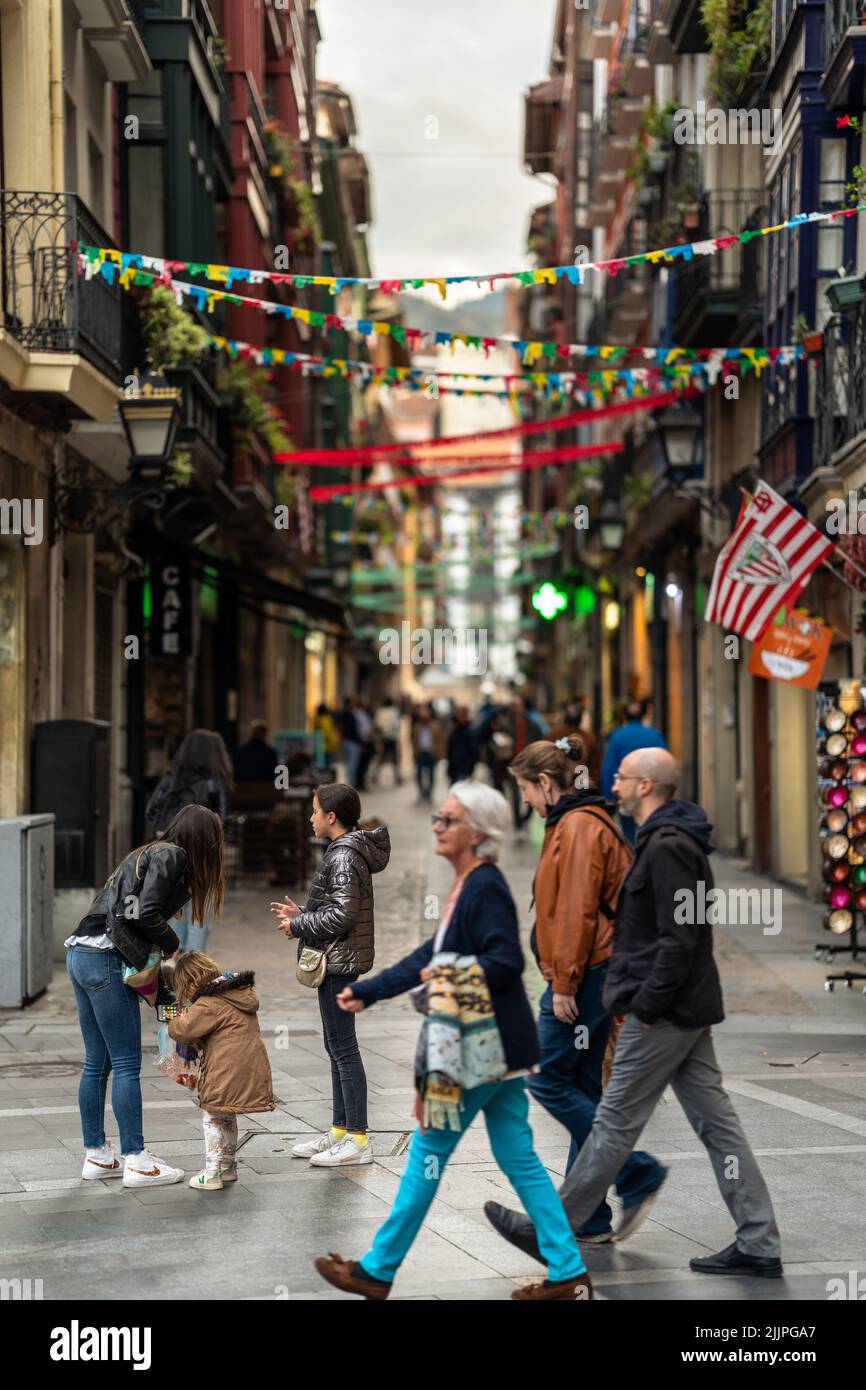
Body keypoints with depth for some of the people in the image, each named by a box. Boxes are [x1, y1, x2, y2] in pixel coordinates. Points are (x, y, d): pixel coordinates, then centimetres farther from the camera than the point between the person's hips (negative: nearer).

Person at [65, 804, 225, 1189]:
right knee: (126, 1064, -4)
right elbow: (146, 913, -17)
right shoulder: (172, 856, -6)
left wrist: (159, 957, 9)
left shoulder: (150, 853, 22)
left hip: (80, 955, 10)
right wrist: (172, 946, -1)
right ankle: (136, 1161, -1)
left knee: (97, 1063, 14)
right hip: (107, 959, -10)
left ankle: (96, 1155, 20)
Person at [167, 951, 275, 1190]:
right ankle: (228, 1166, 33)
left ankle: (212, 1174, 2)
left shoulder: (209, 1004, -14)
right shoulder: (242, 995, 15)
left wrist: (175, 1023, 5)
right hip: (250, 1069, 9)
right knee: (228, 1118, 23)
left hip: (226, 1074, -9)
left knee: (213, 1120, 2)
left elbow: (184, 1030, -17)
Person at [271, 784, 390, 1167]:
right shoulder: (347, 852, 15)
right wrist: (301, 915, 14)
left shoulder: (344, 857, -16)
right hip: (339, 961, 11)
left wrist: (298, 925, -12)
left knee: (343, 1048, -7)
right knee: (337, 1046, 15)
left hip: (339, 961, -11)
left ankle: (358, 1139, -3)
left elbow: (342, 916, -23)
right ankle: (340, 1131, 22)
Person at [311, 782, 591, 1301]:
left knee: (429, 1150, 1)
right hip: (492, 1044, 9)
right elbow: (434, 955, 20)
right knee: (518, 1158, 10)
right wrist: (367, 991, 21)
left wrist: (445, 975, -14)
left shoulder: (486, 888, -16)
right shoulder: (468, 887, 14)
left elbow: (505, 963, -24)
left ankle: (378, 1270, 12)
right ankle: (569, 1273, 11)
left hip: (484, 1047, -9)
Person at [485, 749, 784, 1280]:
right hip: (690, 1009, 10)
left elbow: (679, 939, -23)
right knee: (716, 1122, 8)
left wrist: (645, 1007, -18)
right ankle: (760, 1245, 8)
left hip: (664, 1014, -10)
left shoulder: (667, 848, -17)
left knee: (615, 1123, 0)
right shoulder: (679, 842, 15)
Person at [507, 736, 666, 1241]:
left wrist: (564, 983, -18)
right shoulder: (575, 823, 18)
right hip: (595, 977, 10)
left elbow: (578, 912, -20)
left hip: (581, 978, -10)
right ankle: (588, 1217, 13)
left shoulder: (579, 827, -14)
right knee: (581, 1090, 10)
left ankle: (637, 1173, -4)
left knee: (550, 1081, -6)